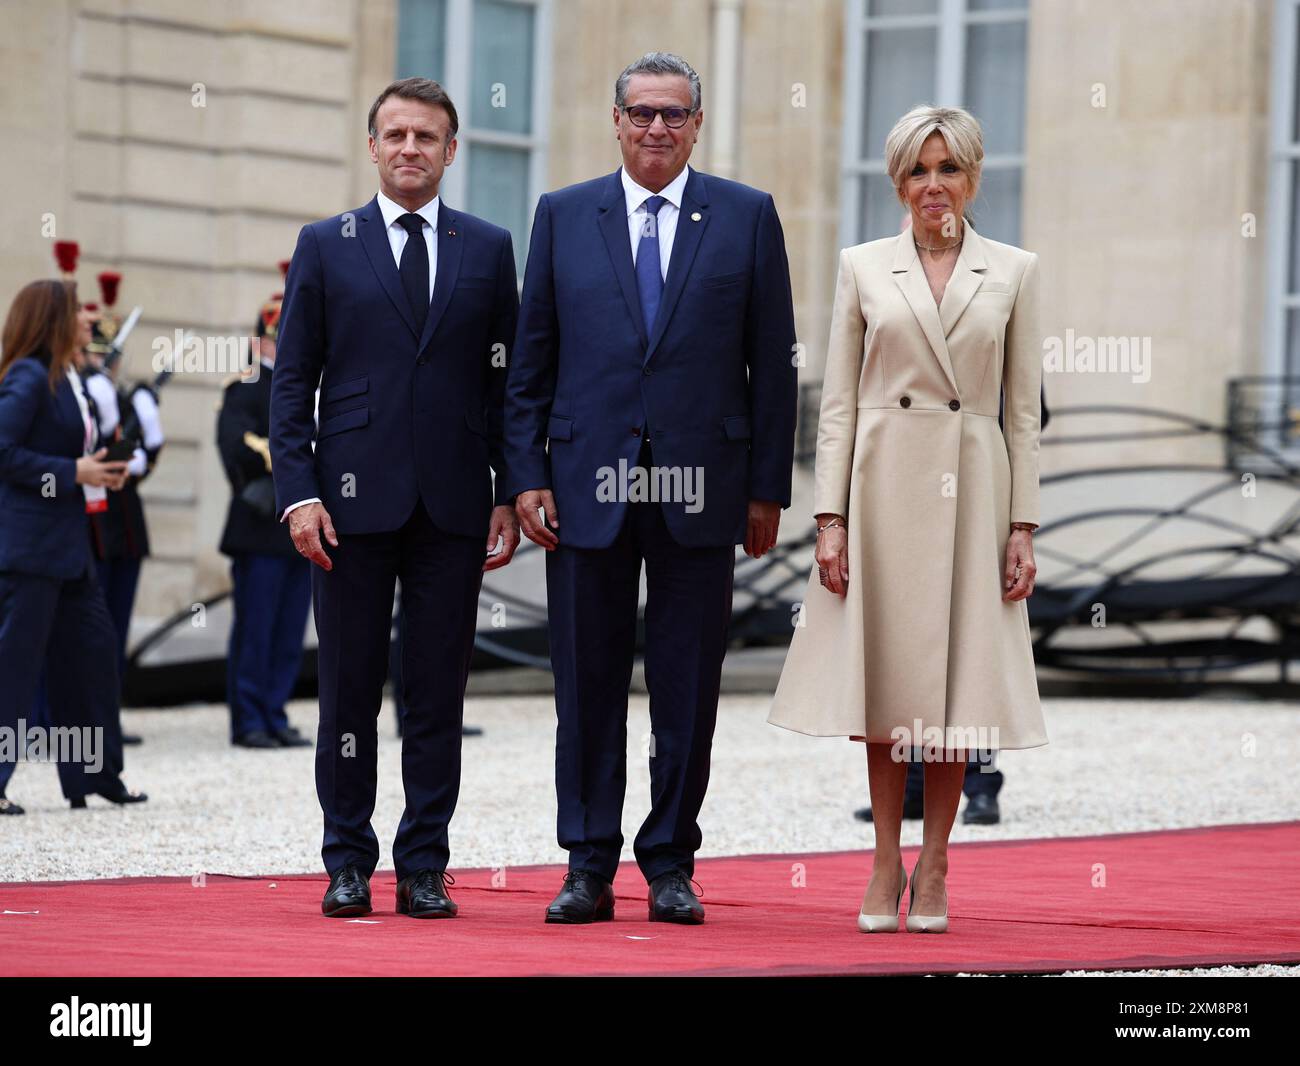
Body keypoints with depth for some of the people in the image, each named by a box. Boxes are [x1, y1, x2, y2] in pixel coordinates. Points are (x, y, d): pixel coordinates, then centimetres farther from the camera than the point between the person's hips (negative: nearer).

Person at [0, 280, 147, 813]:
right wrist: (74, 473, -18)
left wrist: (101, 469, 6)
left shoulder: (71, 381, 15)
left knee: (93, 647, 12)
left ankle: (95, 772, 20)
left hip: (67, 542, 10)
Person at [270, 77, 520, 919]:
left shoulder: (489, 249, 10)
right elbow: (293, 380, 4)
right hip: (354, 499, -1)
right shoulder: (326, 247, 7)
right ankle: (349, 865, 9)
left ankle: (424, 869, 8)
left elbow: (507, 379, 9)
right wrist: (298, 493, -6)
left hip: (453, 503, 1)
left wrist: (511, 495, 2)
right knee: (350, 687, 2)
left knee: (440, 693, 2)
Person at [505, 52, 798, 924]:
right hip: (588, 484, 1)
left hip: (700, 487, -1)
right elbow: (531, 360, 9)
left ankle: (671, 865, 11)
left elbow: (773, 362, 5)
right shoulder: (564, 217, 9)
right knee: (587, 685, 3)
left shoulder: (747, 218, 6)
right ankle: (589, 868, 9)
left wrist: (768, 488, 0)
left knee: (688, 689, 3)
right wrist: (527, 476, 0)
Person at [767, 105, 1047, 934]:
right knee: (885, 674, 3)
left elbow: (1025, 409, 4)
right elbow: (838, 401, 4)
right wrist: (831, 516, -4)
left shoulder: (1014, 272, 5)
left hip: (972, 486, 0)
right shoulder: (864, 268, 5)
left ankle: (933, 866, 11)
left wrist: (1023, 527, -2)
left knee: (957, 677, 2)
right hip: (883, 484, 0)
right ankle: (886, 864, 11)